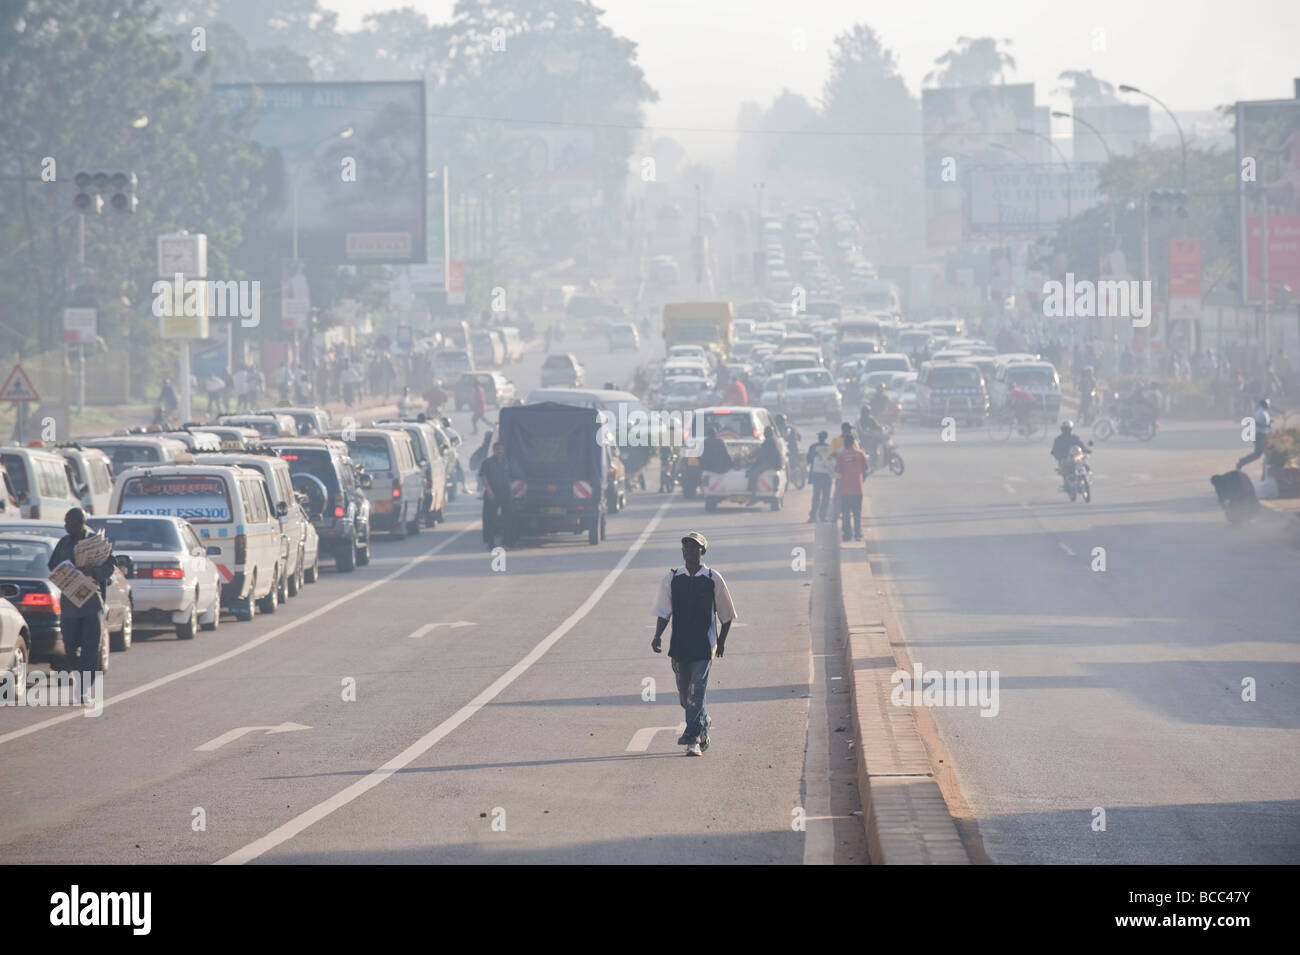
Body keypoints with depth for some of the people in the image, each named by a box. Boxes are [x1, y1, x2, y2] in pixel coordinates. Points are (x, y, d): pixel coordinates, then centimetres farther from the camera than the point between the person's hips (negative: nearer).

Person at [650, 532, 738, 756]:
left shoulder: (713, 579, -1)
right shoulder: (672, 578, 5)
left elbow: (727, 615, 9)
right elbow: (664, 611, 4)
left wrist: (721, 642, 13)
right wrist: (658, 636, -11)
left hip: (704, 645, -3)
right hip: (679, 645, 3)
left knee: (696, 692, -13)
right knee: (684, 694, 9)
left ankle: (693, 739, -14)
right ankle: (703, 724, 33)